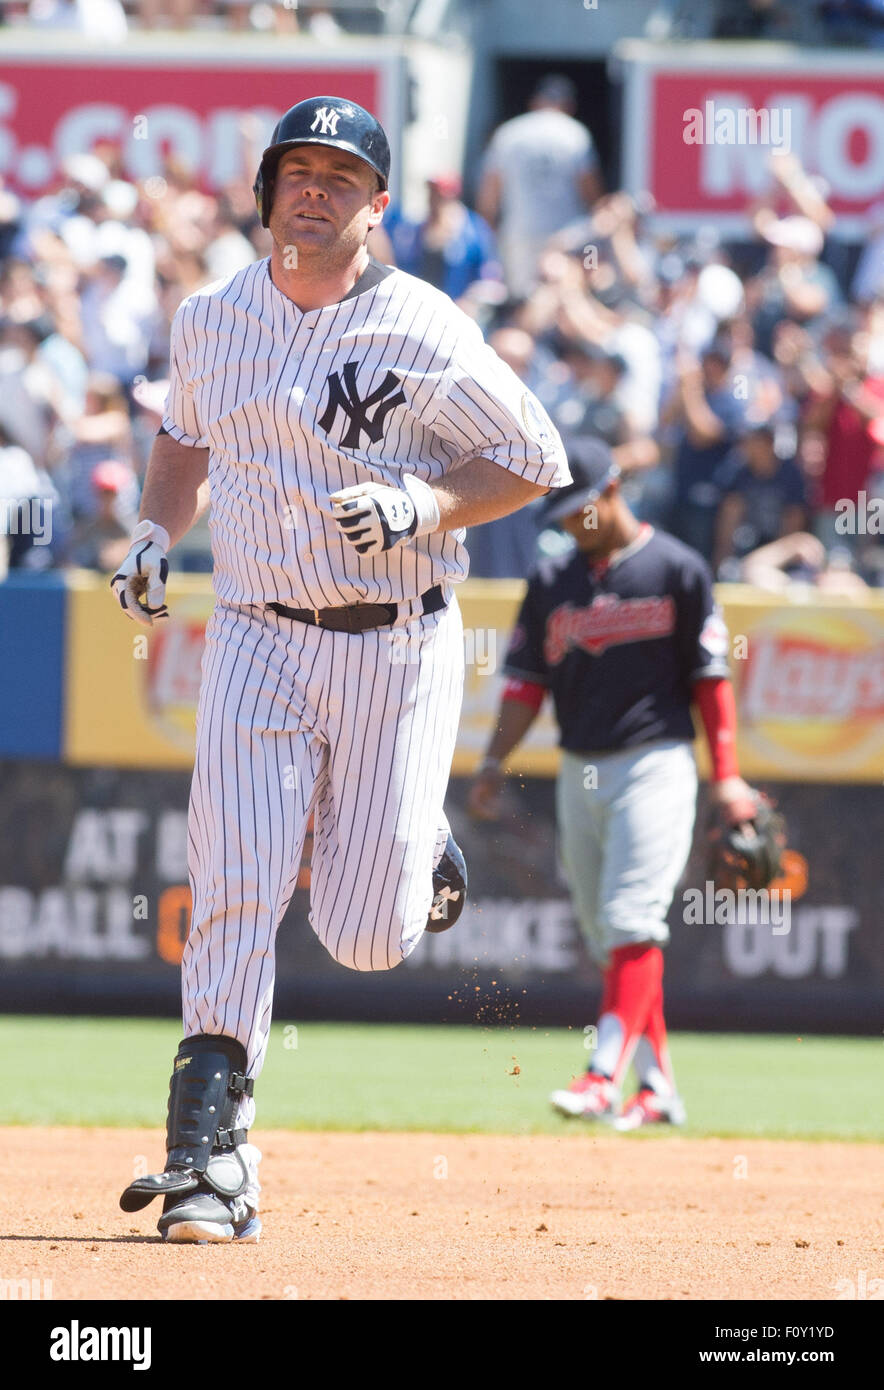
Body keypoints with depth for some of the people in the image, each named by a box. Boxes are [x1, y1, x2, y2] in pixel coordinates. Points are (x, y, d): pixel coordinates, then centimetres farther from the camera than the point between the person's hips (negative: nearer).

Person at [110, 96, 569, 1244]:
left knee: (367, 938, 0)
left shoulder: (422, 333, -9)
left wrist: (420, 508, -18)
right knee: (235, 891, -15)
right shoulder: (210, 319, 5)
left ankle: (416, 840, 37)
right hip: (259, 640, 2)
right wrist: (157, 533, 9)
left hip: (399, 647, -2)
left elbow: (535, 460, -3)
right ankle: (211, 1153, -14)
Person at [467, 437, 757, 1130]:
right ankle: (657, 1086, 15)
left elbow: (710, 677, -2)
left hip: (655, 765, -6)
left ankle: (605, 1077, -24)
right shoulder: (553, 580, 11)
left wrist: (727, 776, -7)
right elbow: (528, 681, 12)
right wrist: (494, 762, 0)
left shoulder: (676, 569, -1)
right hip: (580, 773, 6)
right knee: (608, 937, 7)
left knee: (632, 920, -17)